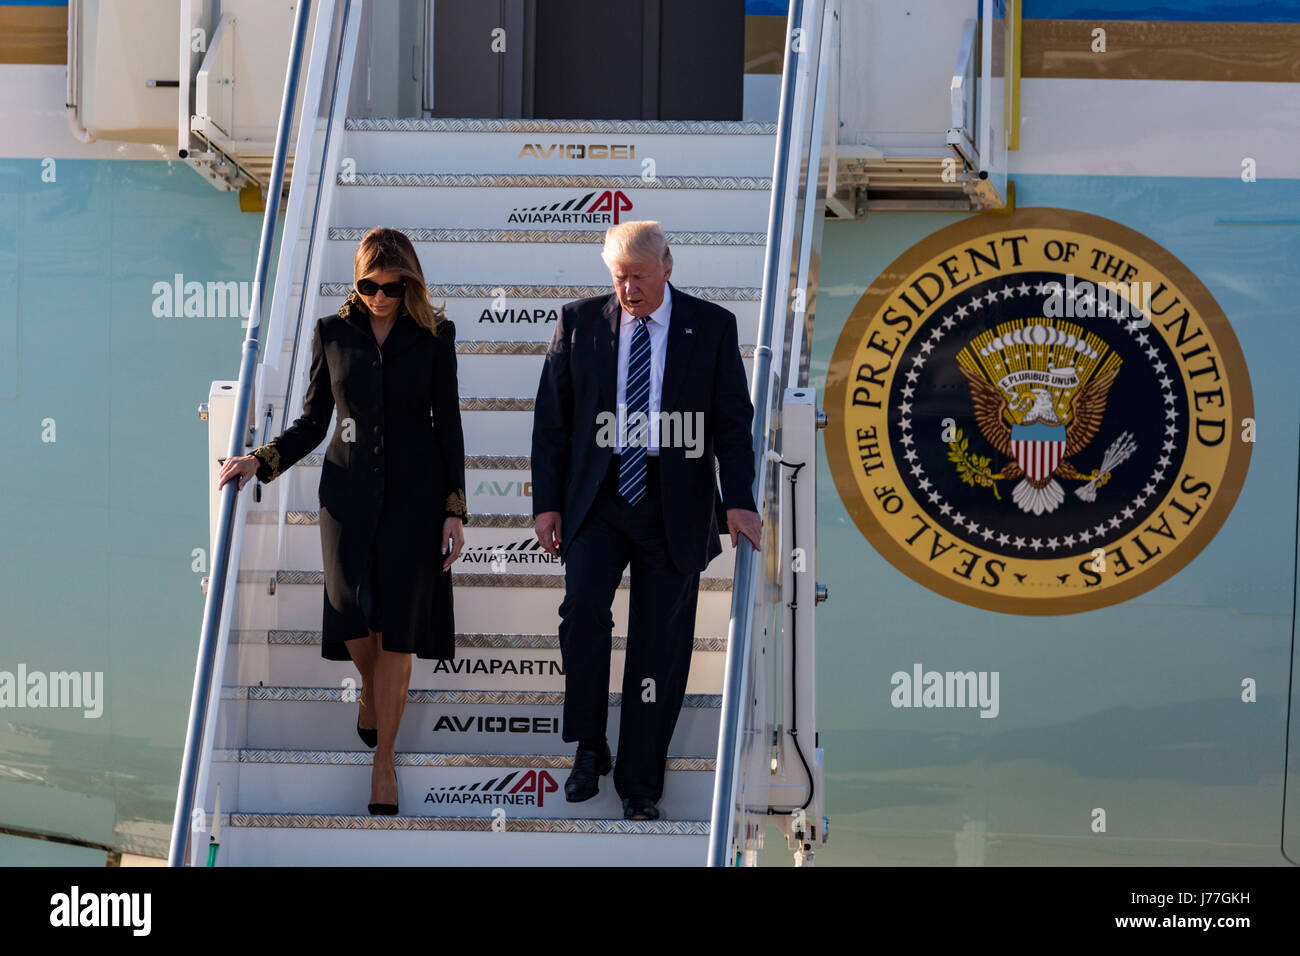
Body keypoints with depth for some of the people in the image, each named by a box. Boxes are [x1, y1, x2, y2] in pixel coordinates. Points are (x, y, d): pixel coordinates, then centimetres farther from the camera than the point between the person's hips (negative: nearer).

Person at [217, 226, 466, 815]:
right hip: (350, 488, 1)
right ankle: (370, 689, 30)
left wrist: (455, 510, -1)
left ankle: (384, 760, 7)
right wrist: (260, 460, -4)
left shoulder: (433, 335, 1)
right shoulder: (332, 333, 4)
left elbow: (448, 425, 3)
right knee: (355, 619, -7)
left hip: (415, 492, -1)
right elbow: (314, 421, 10)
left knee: (396, 630, -3)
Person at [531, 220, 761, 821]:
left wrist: (739, 500, -10)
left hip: (675, 504, 0)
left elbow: (733, 419, 1)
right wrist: (547, 502, 2)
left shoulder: (712, 327, 3)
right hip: (597, 497, 0)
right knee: (583, 606, -21)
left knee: (659, 642, 2)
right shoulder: (579, 322, 6)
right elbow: (551, 418, 8)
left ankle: (640, 784, 12)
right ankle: (589, 748, -4)